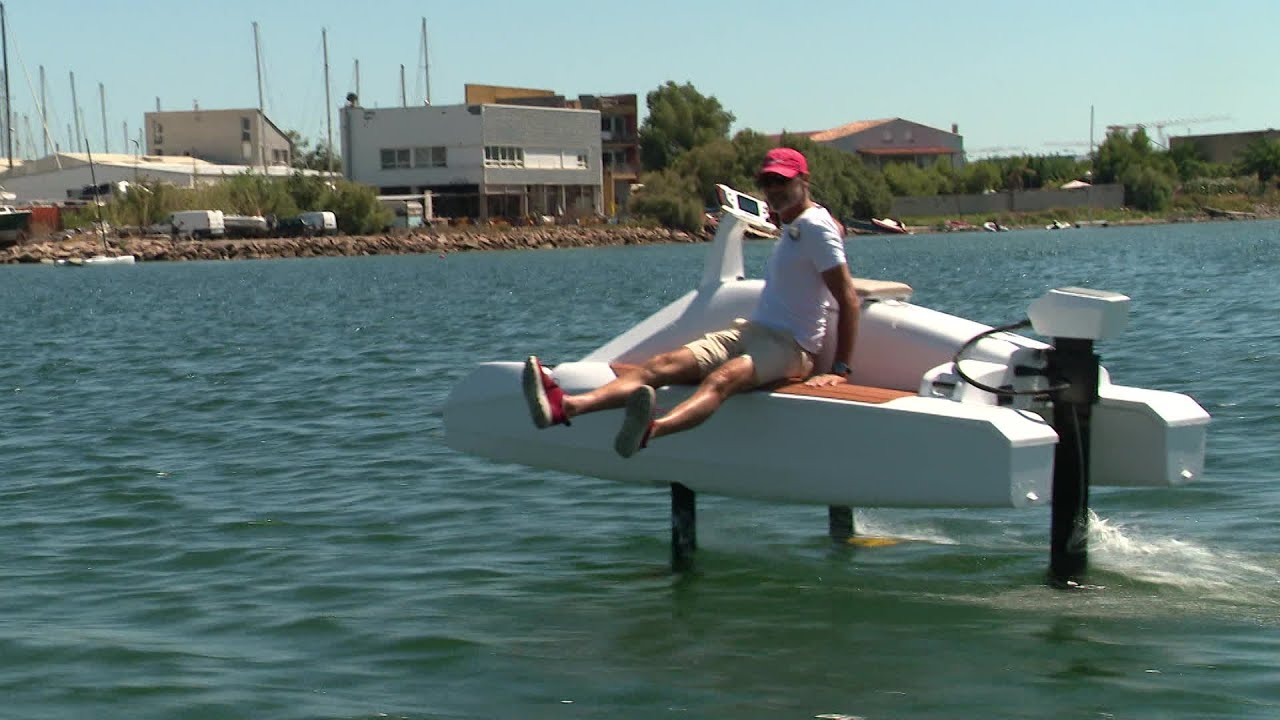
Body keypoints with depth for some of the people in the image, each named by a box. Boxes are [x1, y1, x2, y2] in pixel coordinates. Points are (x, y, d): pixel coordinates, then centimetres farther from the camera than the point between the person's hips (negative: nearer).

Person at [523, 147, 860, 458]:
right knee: (659, 366, -15)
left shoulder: (815, 226, -6)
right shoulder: (791, 226, 21)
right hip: (750, 332, 9)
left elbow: (849, 299, -13)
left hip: (791, 344, -9)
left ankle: (651, 429, -72)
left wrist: (840, 369, -17)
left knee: (720, 379, -40)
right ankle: (566, 406, -38)